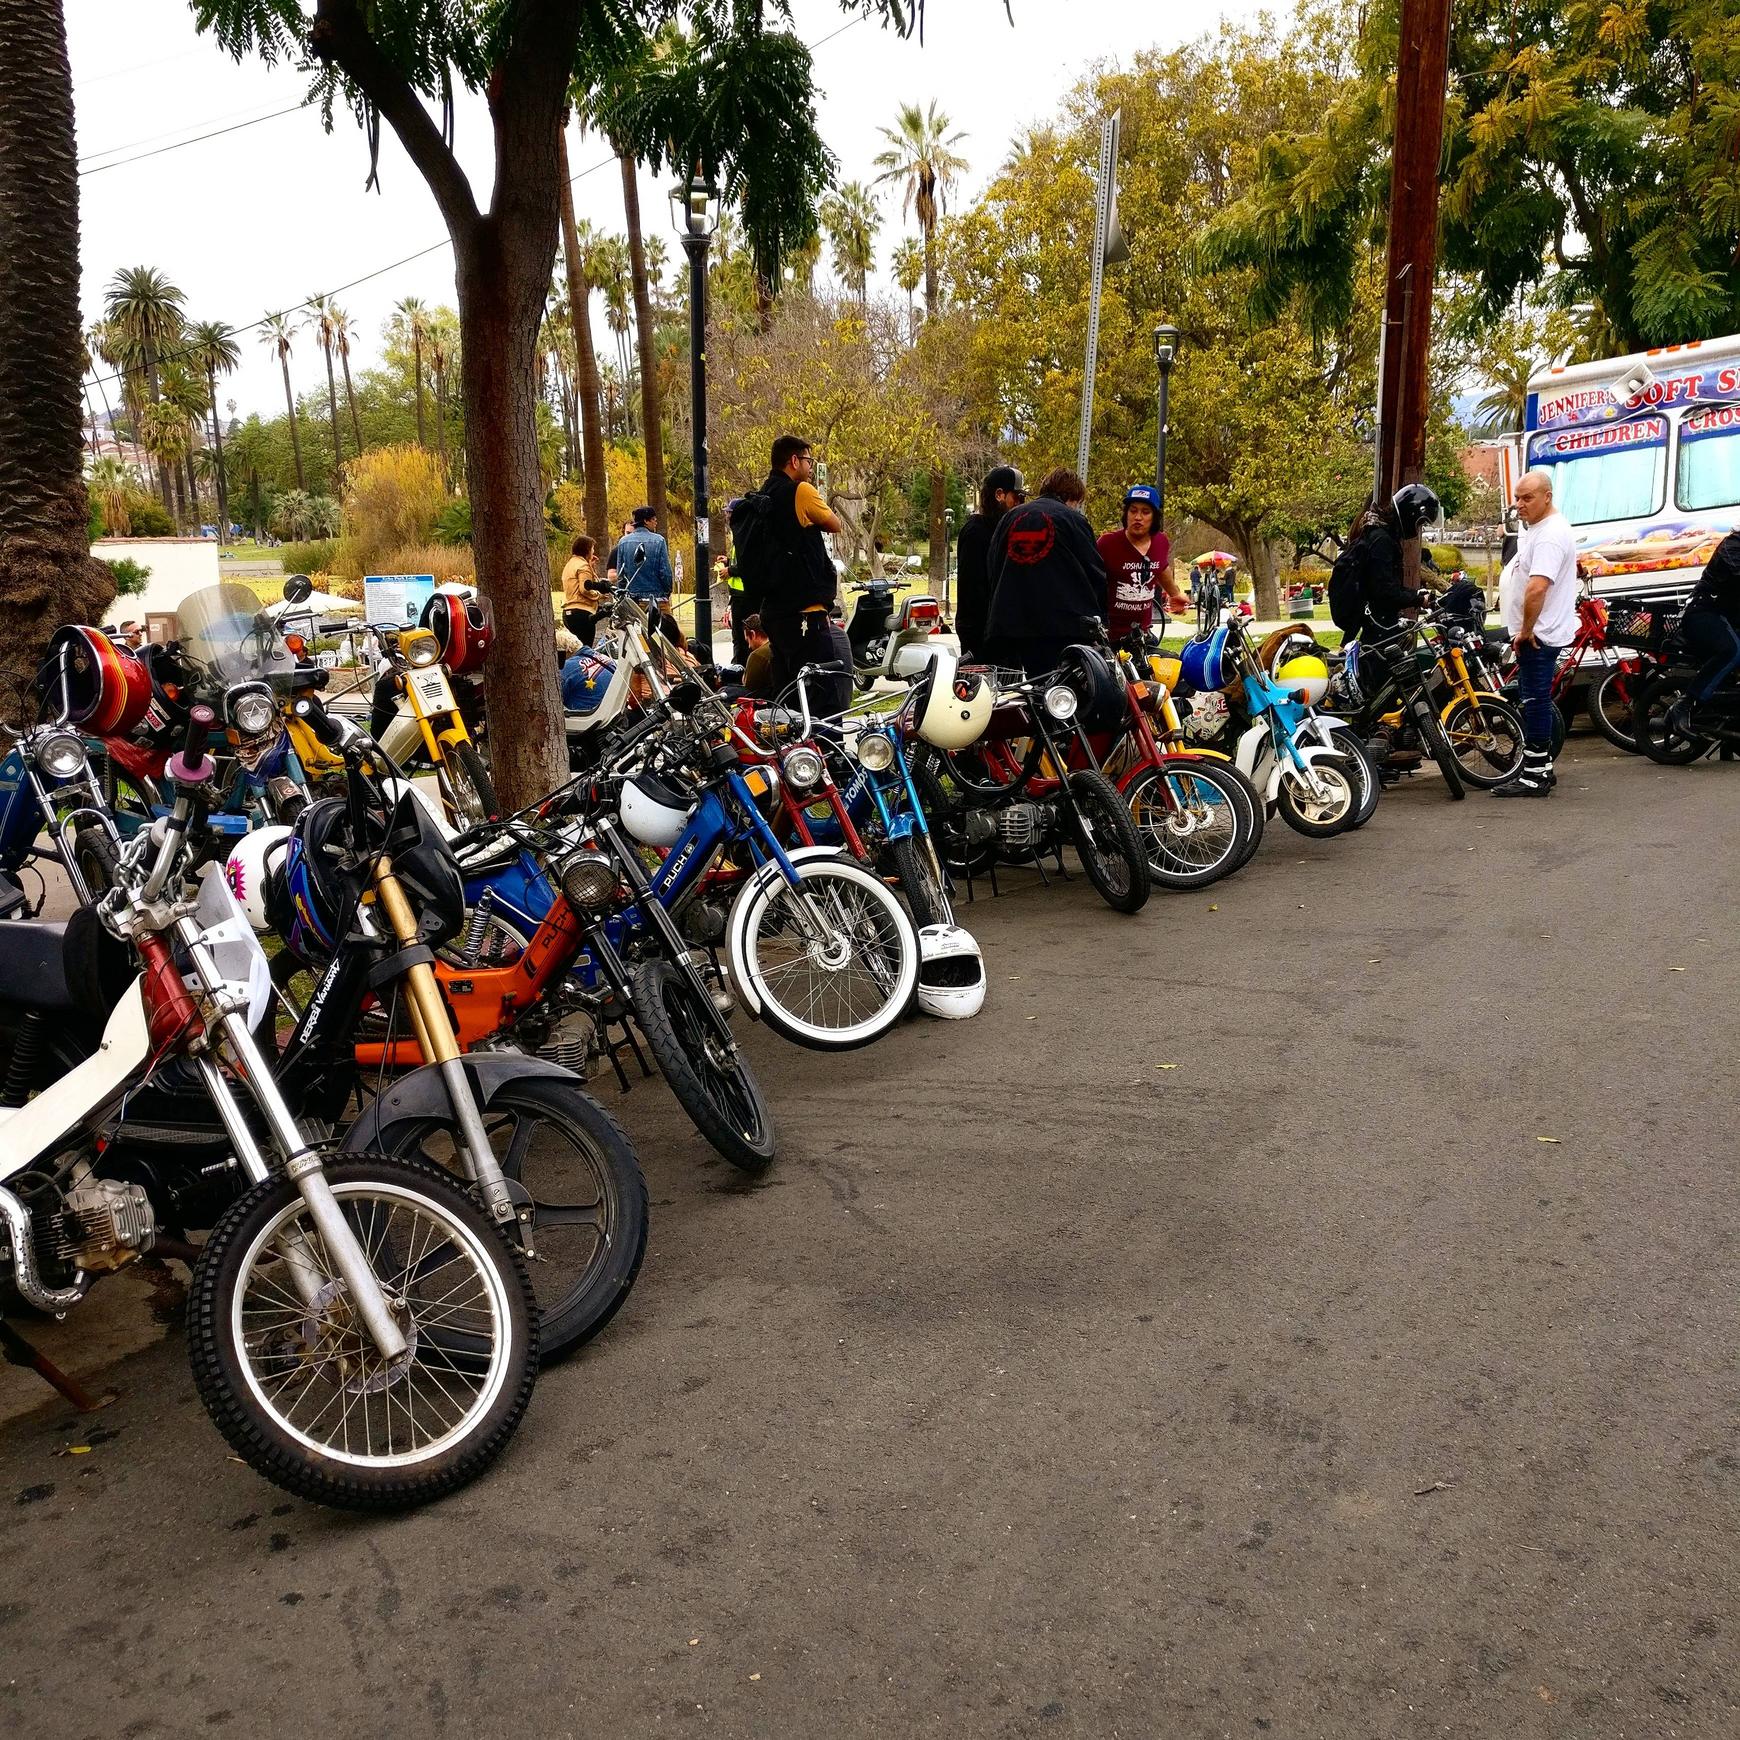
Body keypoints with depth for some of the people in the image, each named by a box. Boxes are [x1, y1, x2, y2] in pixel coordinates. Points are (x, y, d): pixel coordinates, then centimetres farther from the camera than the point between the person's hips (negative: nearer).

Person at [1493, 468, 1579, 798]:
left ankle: (1534, 777, -5)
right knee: (1536, 701, 16)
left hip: (1537, 635, -11)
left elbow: (1537, 588, -30)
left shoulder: (1550, 534, -19)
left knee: (1535, 701, -8)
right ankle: (1542, 768, 24)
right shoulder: (1537, 529, 16)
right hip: (1535, 633, 11)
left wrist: (1525, 631, -22)